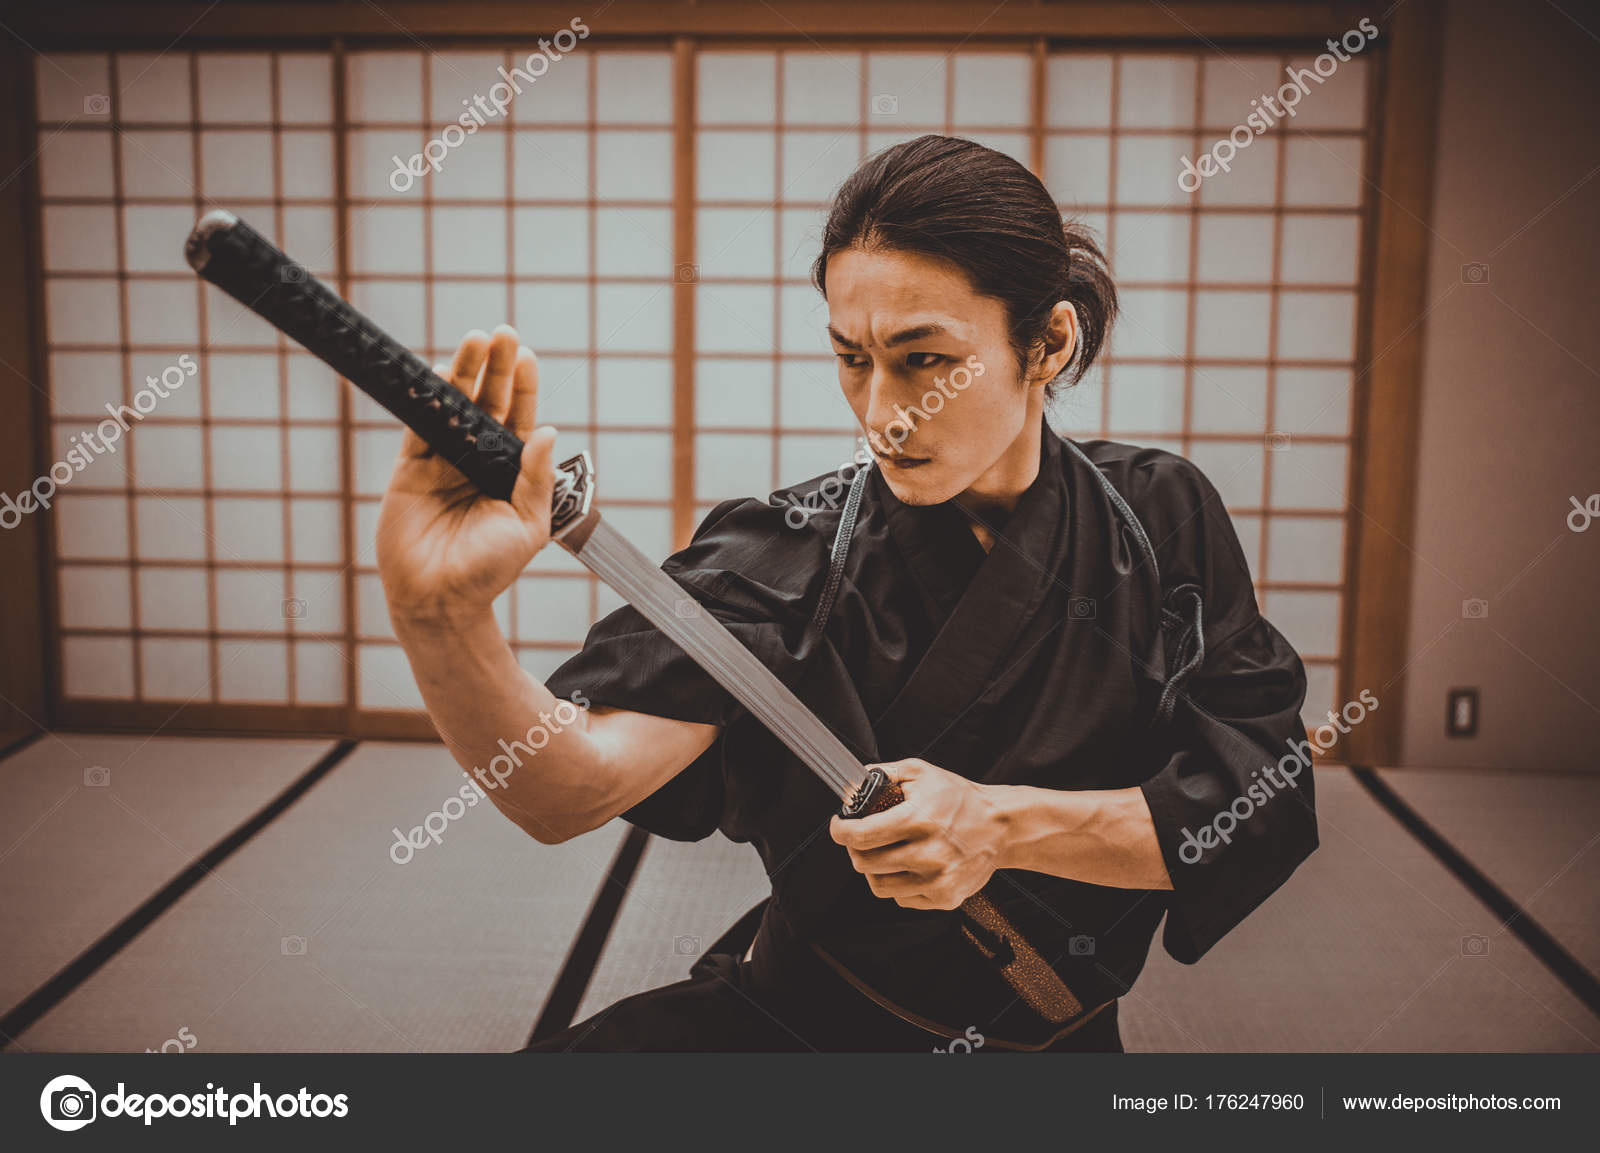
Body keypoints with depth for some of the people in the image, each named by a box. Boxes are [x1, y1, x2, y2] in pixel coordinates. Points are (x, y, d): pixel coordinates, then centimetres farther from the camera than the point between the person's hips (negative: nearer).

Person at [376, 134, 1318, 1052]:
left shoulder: (1160, 518, -4)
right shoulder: (792, 556, -11)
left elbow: (1261, 803, -8)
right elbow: (575, 787, -26)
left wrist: (1006, 826, -22)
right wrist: (443, 619, -46)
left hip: (1051, 1038, 6)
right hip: (796, 1020, -5)